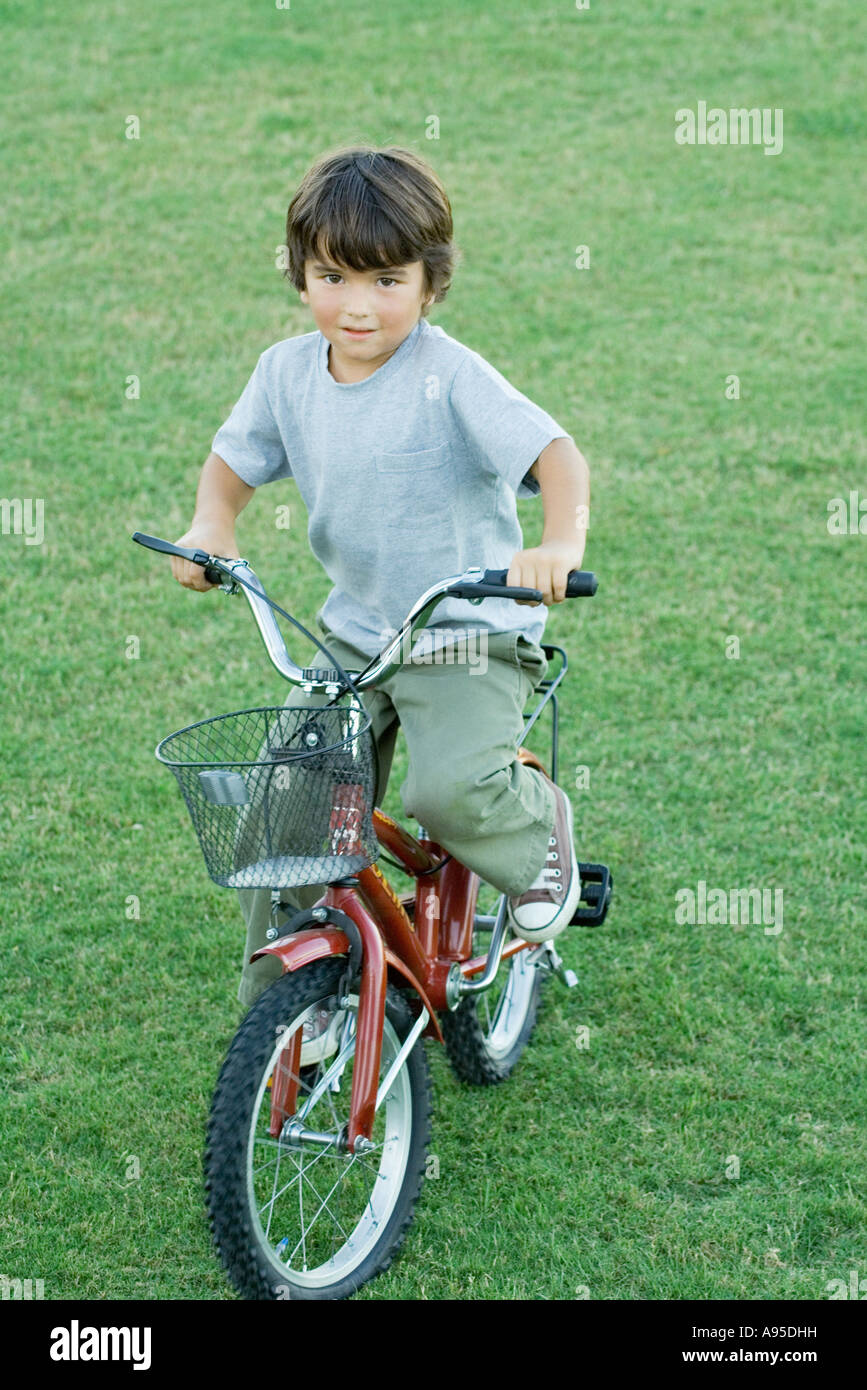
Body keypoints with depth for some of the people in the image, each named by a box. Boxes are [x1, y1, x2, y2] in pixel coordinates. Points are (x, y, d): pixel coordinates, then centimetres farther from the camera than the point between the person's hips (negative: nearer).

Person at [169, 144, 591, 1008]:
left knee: (450, 789, -29)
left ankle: (537, 821, 8)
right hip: (352, 635, 6)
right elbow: (233, 459, 13)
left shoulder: (449, 377, -18)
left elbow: (555, 454, -27)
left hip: (470, 637, -5)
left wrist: (560, 544, -48)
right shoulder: (287, 371, -1)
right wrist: (212, 524, -10)